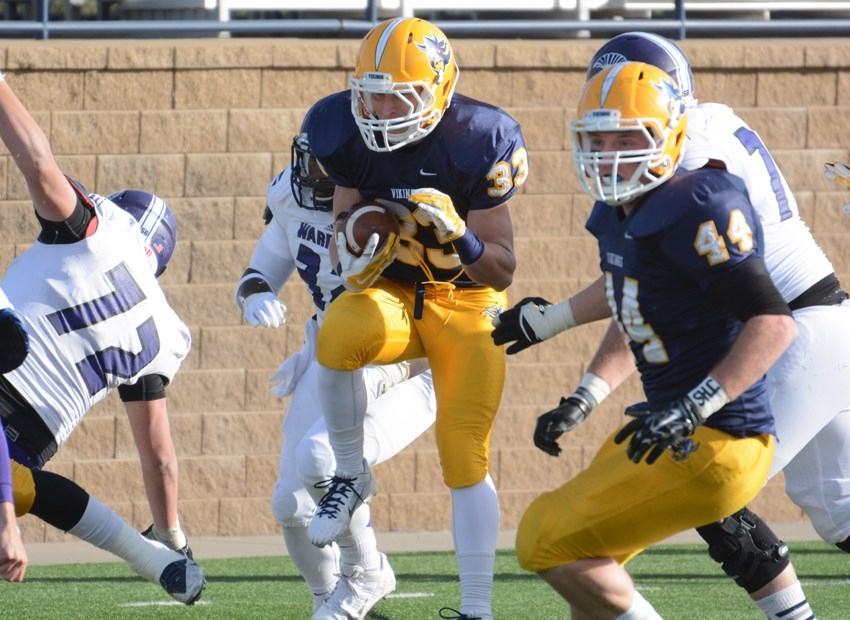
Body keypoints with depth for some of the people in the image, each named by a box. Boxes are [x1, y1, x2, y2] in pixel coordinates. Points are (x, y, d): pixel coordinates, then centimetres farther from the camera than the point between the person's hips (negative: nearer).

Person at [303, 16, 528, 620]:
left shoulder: (476, 143, -20)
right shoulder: (348, 133, -10)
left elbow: (503, 270, -15)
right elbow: (344, 235, 0)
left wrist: (459, 236, -35)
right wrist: (355, 256, -24)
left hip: (465, 303, -2)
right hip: (391, 293, 2)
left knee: (467, 458, -11)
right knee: (338, 337, -33)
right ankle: (352, 477, -9)